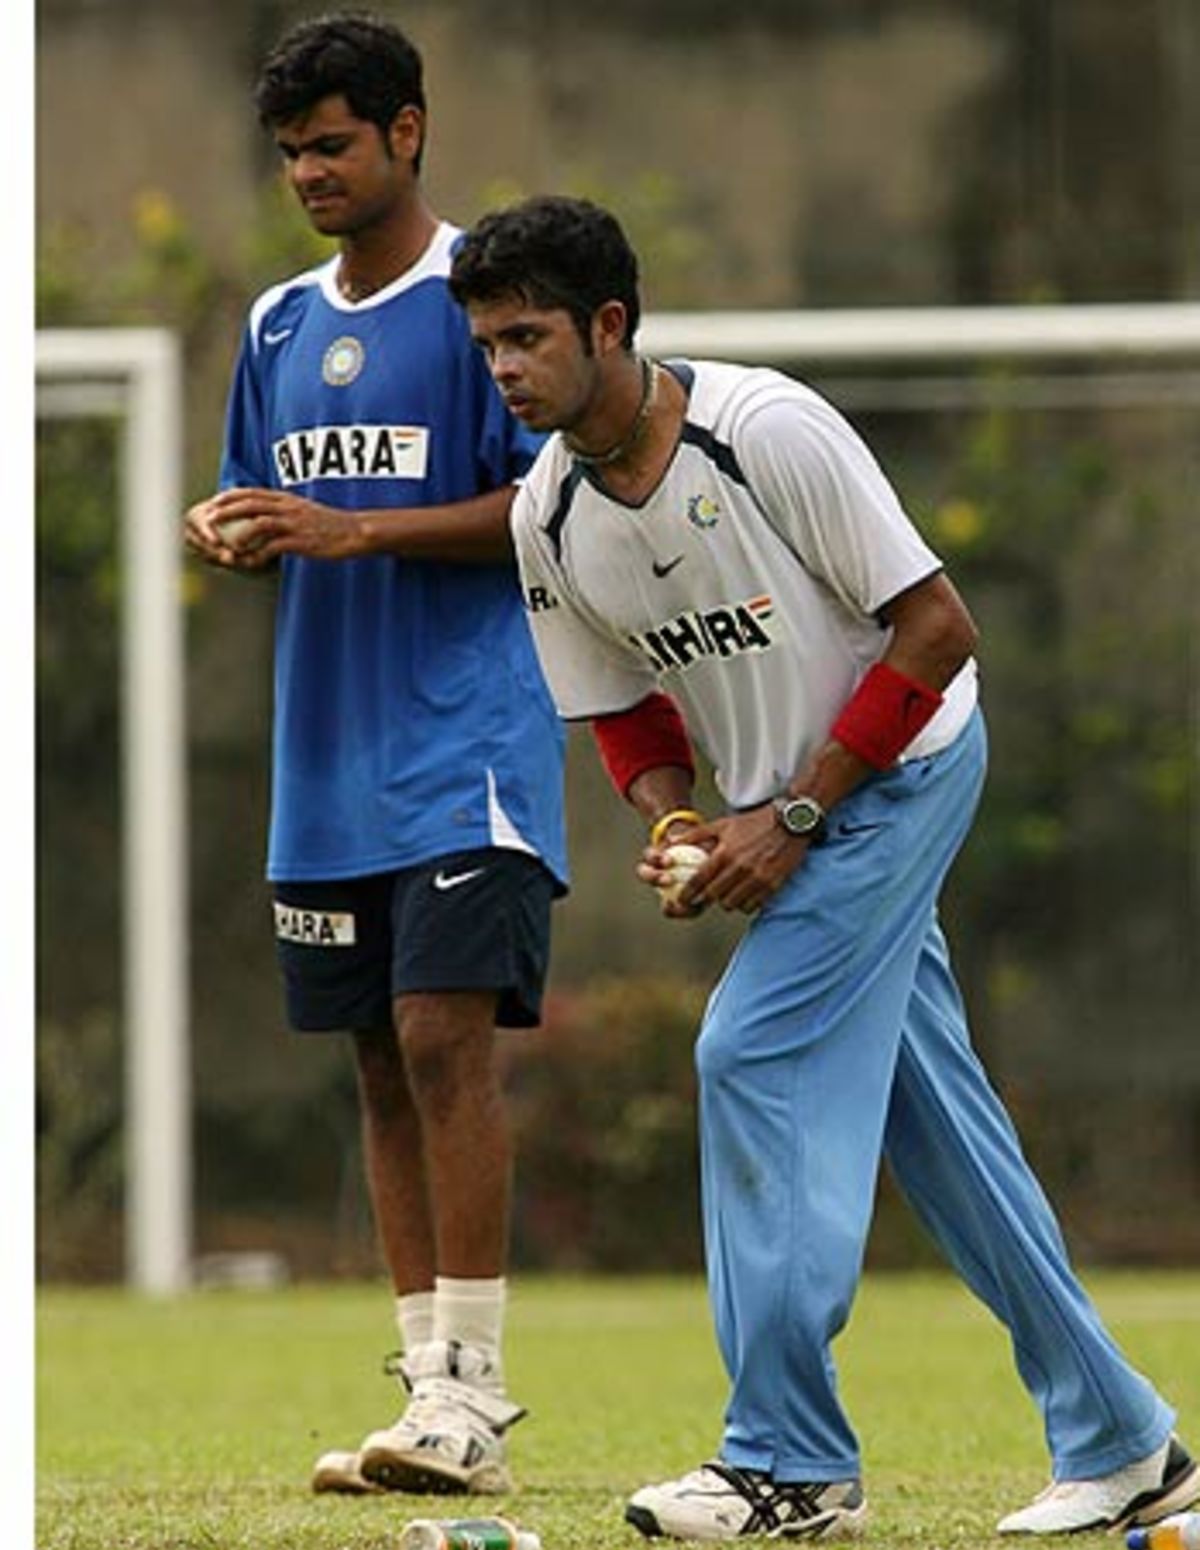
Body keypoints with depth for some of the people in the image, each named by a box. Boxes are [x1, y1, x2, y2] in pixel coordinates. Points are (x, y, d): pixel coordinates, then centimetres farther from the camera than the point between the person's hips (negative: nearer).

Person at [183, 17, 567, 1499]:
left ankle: (470, 1395, -15)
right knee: (382, 1060, 6)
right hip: (326, 750, 7)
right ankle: (431, 1388, 9)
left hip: (466, 732, -7)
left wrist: (358, 531, -18)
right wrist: (228, 534, -1)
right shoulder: (278, 324, 15)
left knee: (442, 1032, -16)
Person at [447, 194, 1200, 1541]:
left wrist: (793, 817, -20)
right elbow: (623, 703, 11)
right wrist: (669, 820, -11)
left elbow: (937, 628, -20)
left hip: (901, 763, -7)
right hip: (787, 813, 7)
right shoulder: (548, 518, -3)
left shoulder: (768, 429, -24)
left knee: (754, 1055, -17)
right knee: (932, 1108, 9)